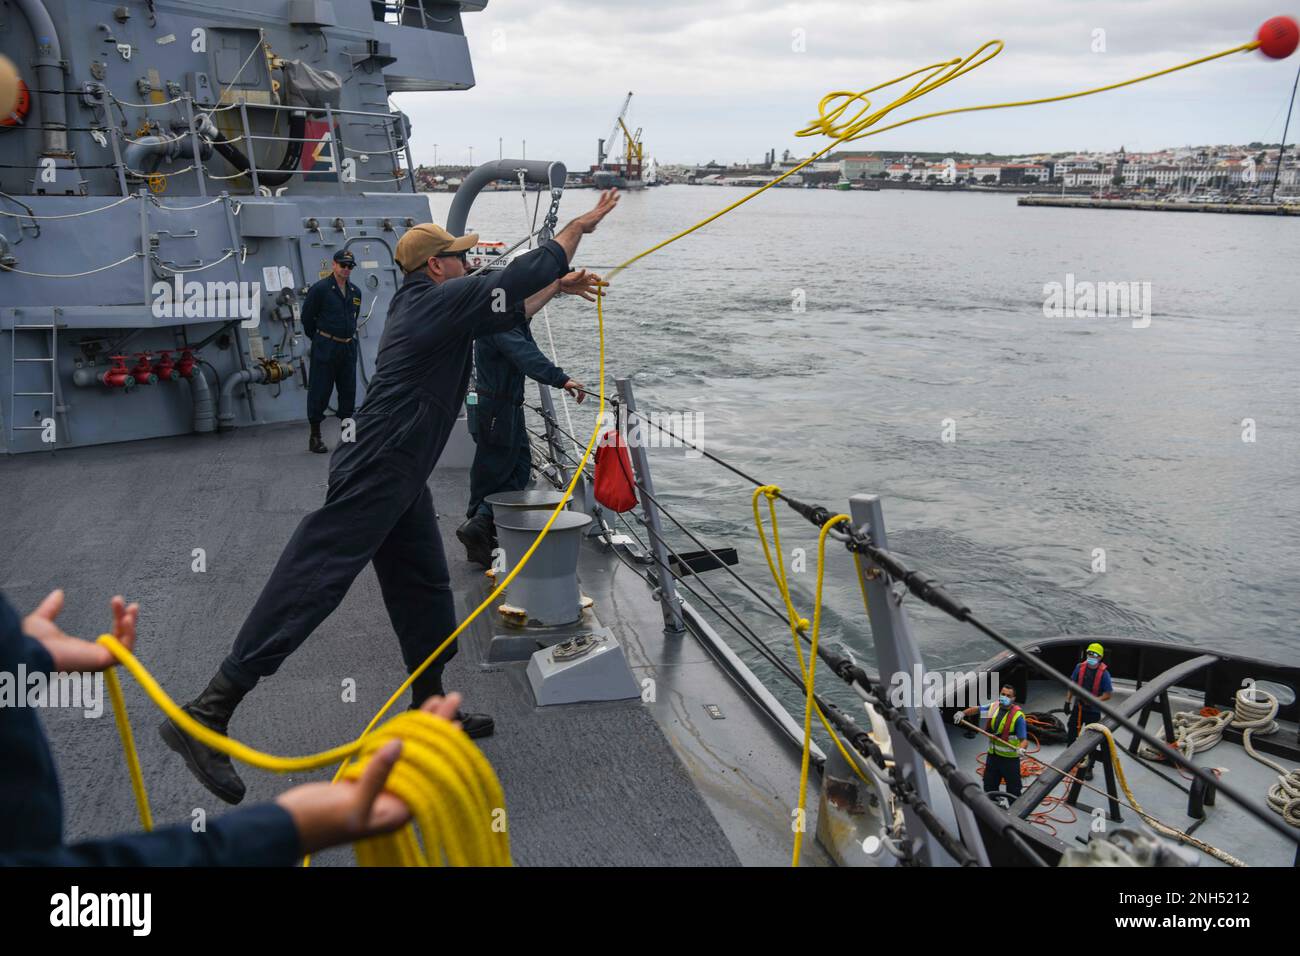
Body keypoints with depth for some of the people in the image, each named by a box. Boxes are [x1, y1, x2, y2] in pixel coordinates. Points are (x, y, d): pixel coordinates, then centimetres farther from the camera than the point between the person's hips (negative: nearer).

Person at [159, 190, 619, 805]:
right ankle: (205, 715, -11)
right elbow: (518, 277, -7)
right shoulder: (439, 297, -9)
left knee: (423, 587, 15)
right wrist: (580, 225, 5)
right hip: (378, 472, -11)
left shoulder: (422, 304, 19)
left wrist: (558, 288, 26)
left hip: (399, 477, 11)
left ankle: (430, 708, 27)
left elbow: (506, 309, 31)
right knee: (315, 578, -13)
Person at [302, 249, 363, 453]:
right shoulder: (320, 289, -8)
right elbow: (307, 317, -2)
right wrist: (318, 339, 5)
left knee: (348, 391, 9)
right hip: (325, 348, -6)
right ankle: (315, 437, 6)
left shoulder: (355, 292, 10)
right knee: (320, 391, -1)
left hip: (348, 348, 6)